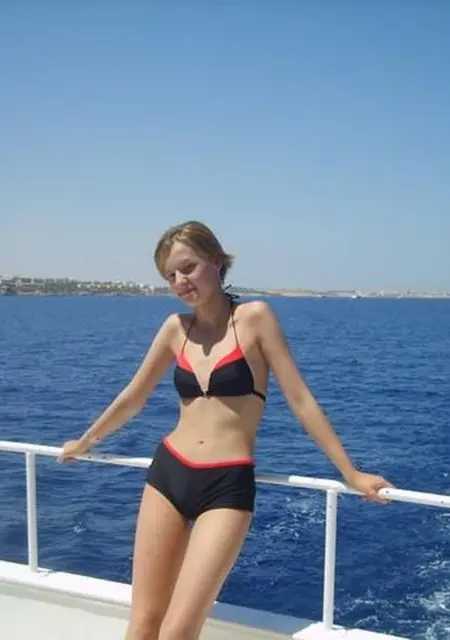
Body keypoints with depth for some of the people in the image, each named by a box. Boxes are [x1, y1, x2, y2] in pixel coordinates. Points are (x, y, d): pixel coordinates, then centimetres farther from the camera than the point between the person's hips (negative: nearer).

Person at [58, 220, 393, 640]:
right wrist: (86, 442, 31)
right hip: (166, 473, 4)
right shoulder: (176, 327, 7)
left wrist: (350, 474, -2)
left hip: (228, 485, -4)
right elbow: (133, 397, 20)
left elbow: (300, 400, -3)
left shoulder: (254, 317, -5)